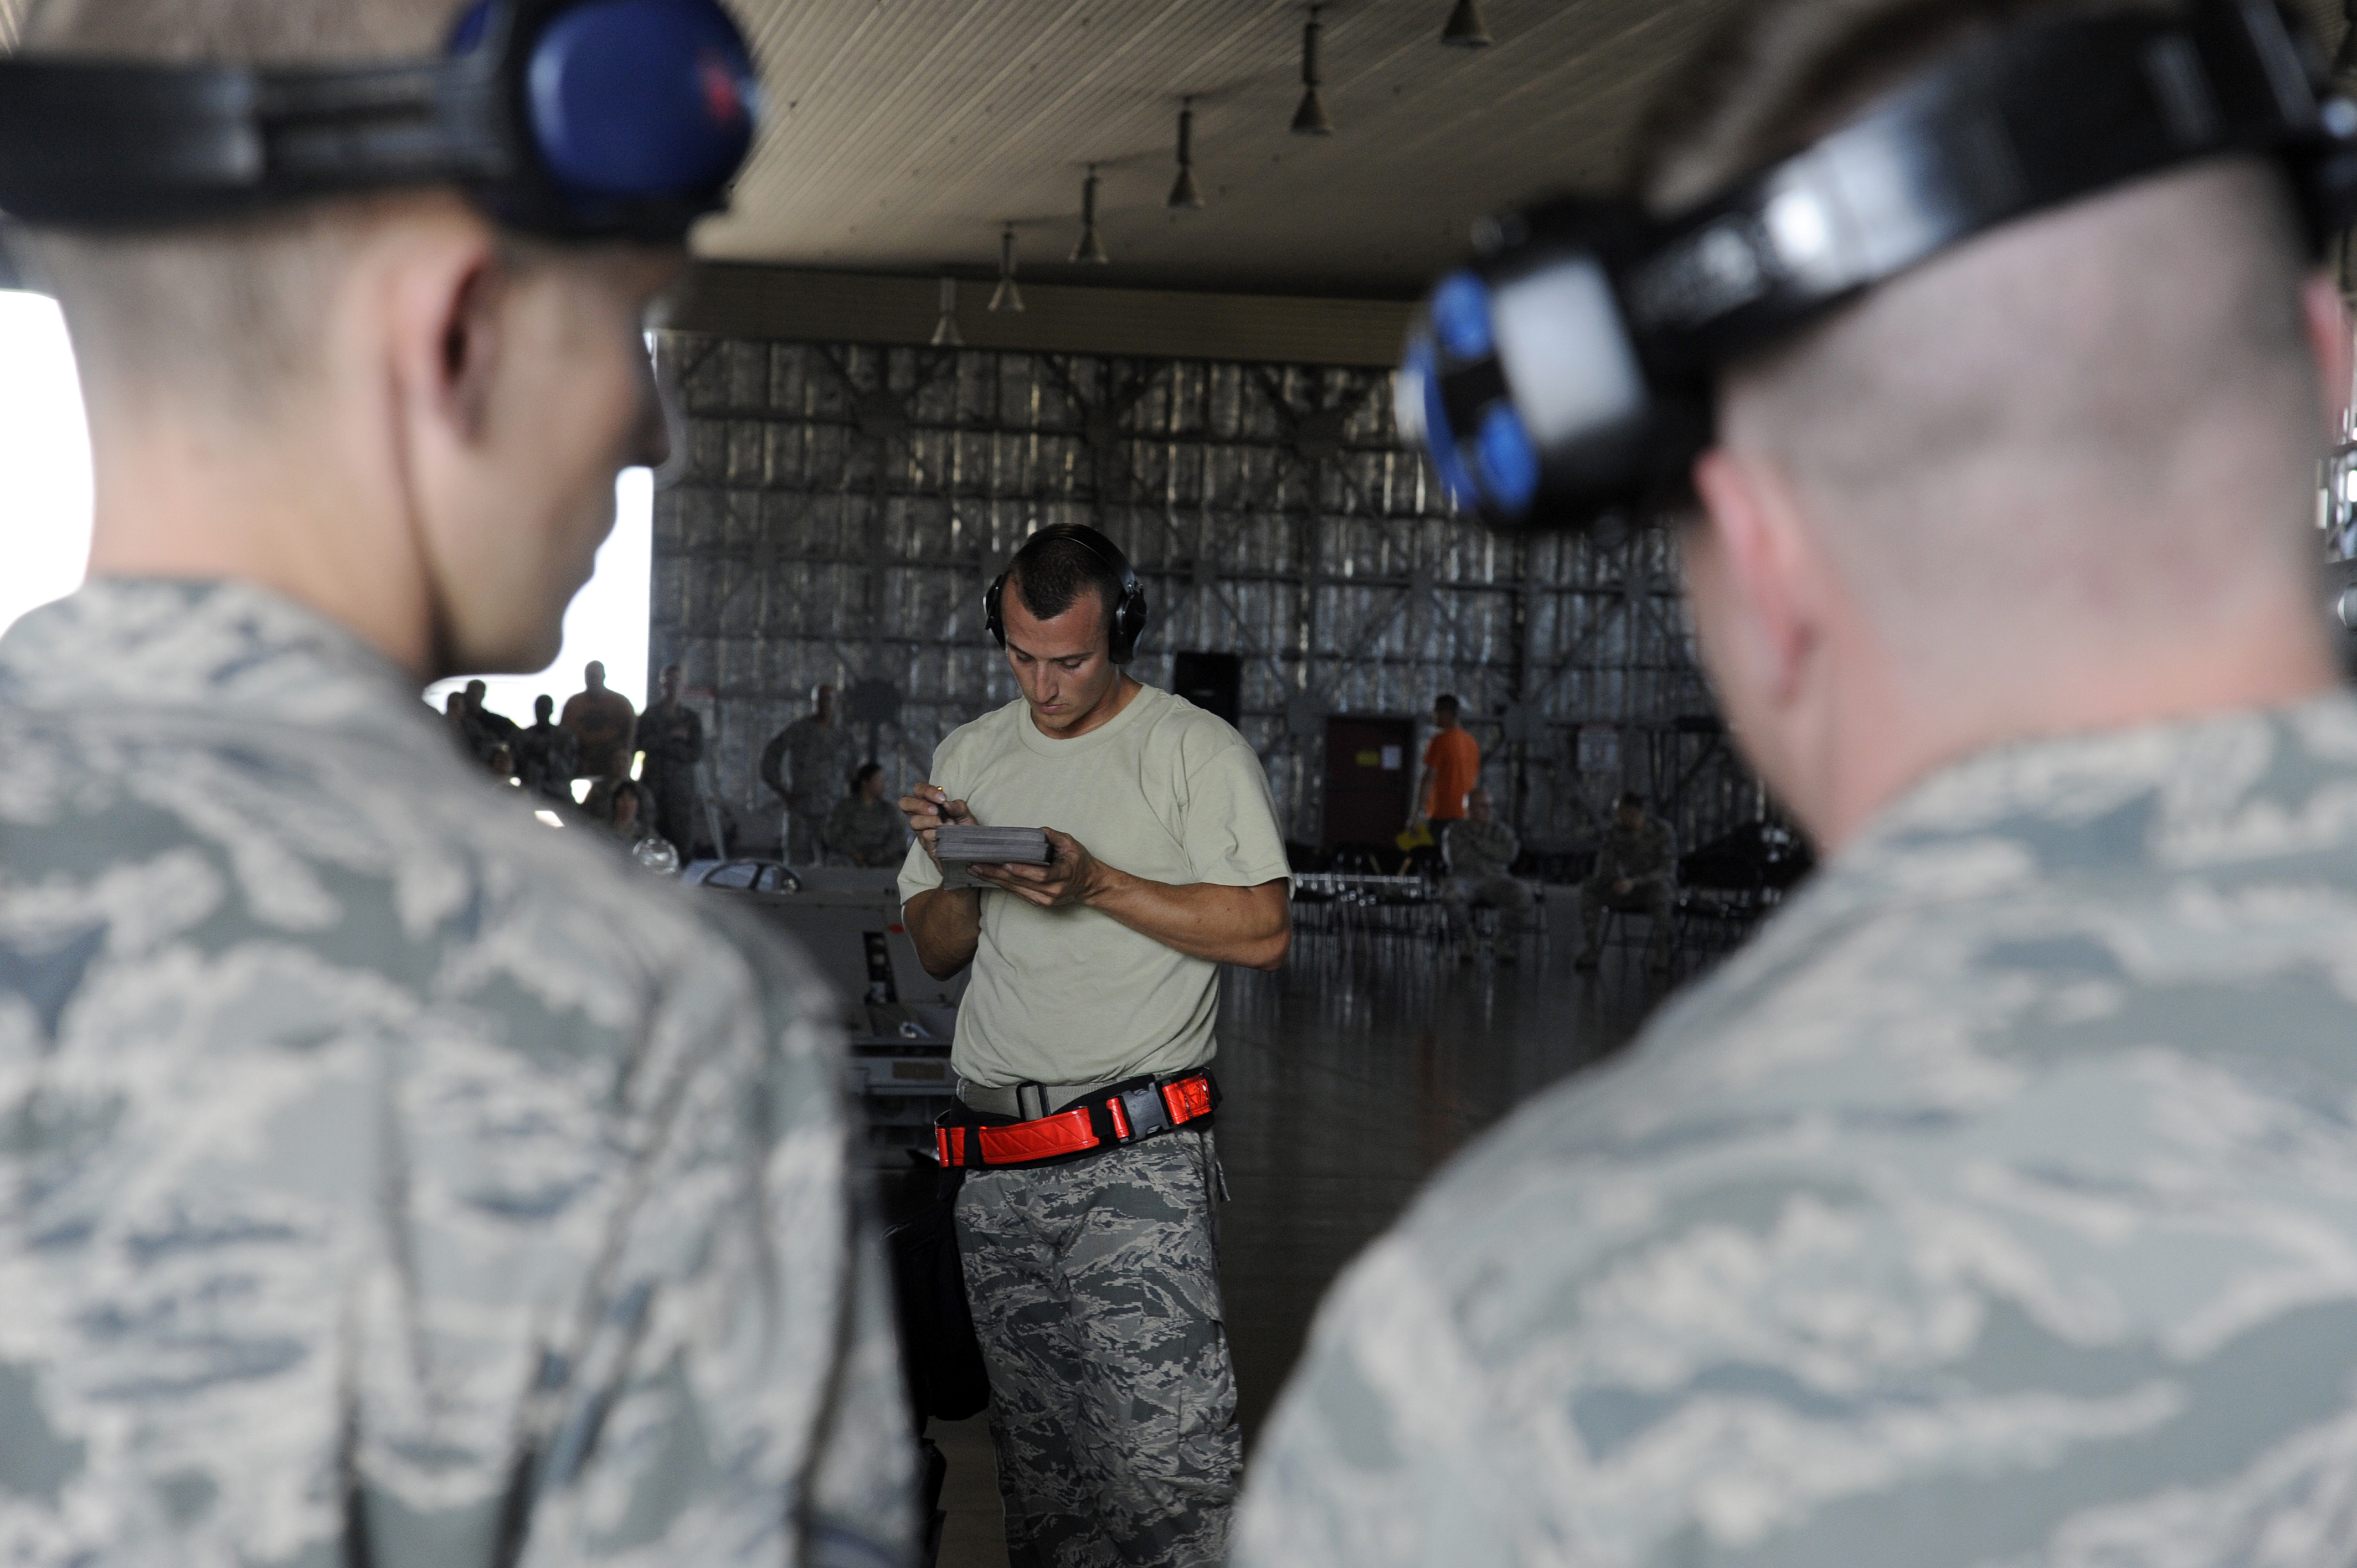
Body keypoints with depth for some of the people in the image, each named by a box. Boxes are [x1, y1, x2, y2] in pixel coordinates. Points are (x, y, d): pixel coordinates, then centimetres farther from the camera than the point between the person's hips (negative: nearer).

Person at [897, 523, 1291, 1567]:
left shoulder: (1197, 750, 0)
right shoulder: (970, 756, 16)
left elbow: (1262, 931, -8)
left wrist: (1099, 884, -15)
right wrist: (960, 870, -1)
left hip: (1137, 1162, -5)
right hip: (994, 1161, 5)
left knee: (1166, 1462, -14)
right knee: (1035, 1460, 8)